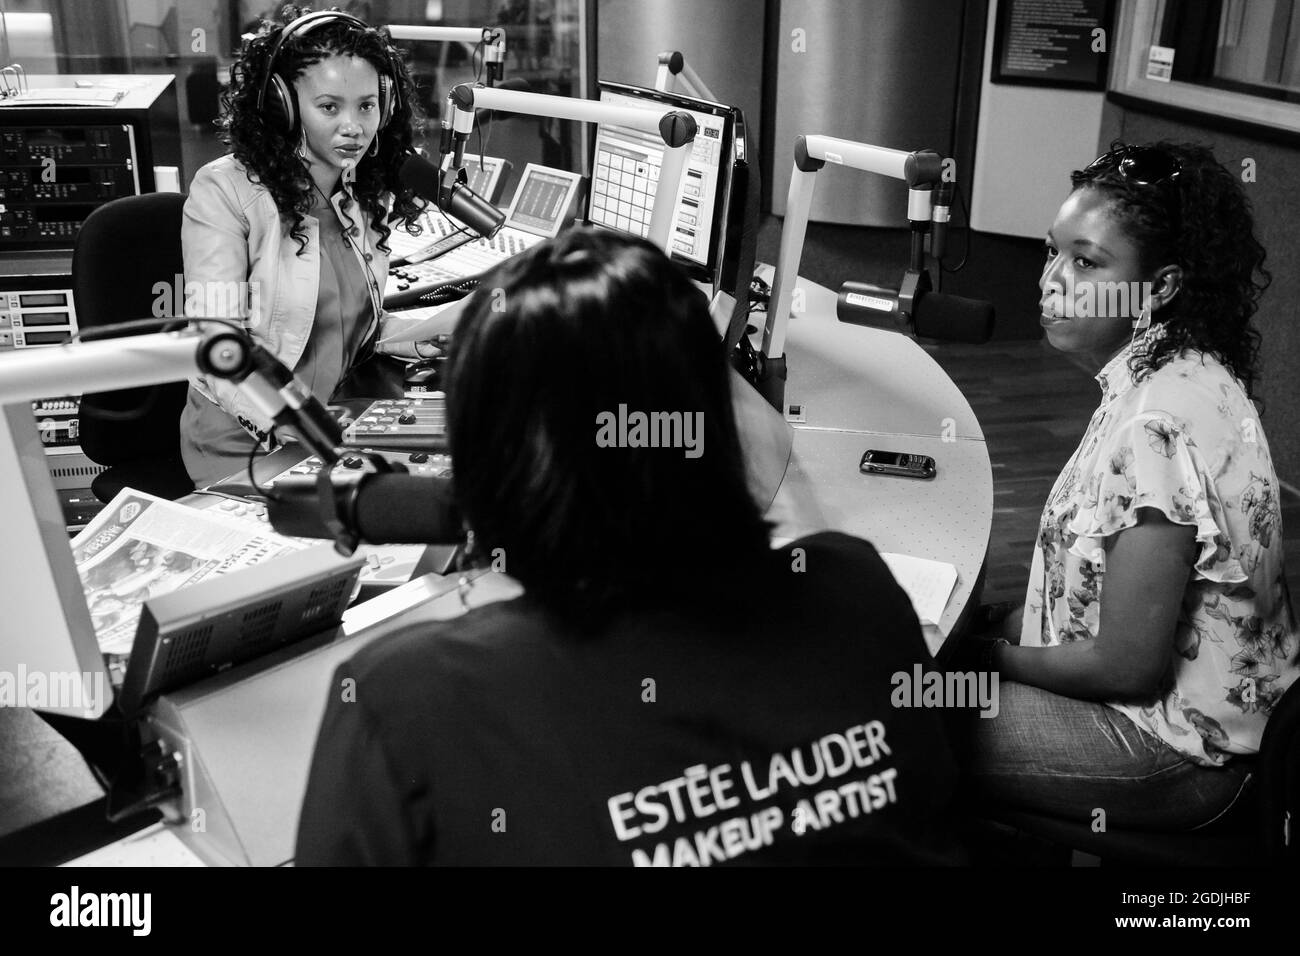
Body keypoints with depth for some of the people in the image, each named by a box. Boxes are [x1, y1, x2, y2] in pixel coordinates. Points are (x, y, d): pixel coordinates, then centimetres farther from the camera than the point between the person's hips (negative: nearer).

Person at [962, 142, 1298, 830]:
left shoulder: (1159, 426, -31)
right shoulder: (1188, 372, -1)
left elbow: (1127, 666, -25)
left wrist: (990, 656, -11)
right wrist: (1007, 622, 4)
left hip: (1173, 753, -9)